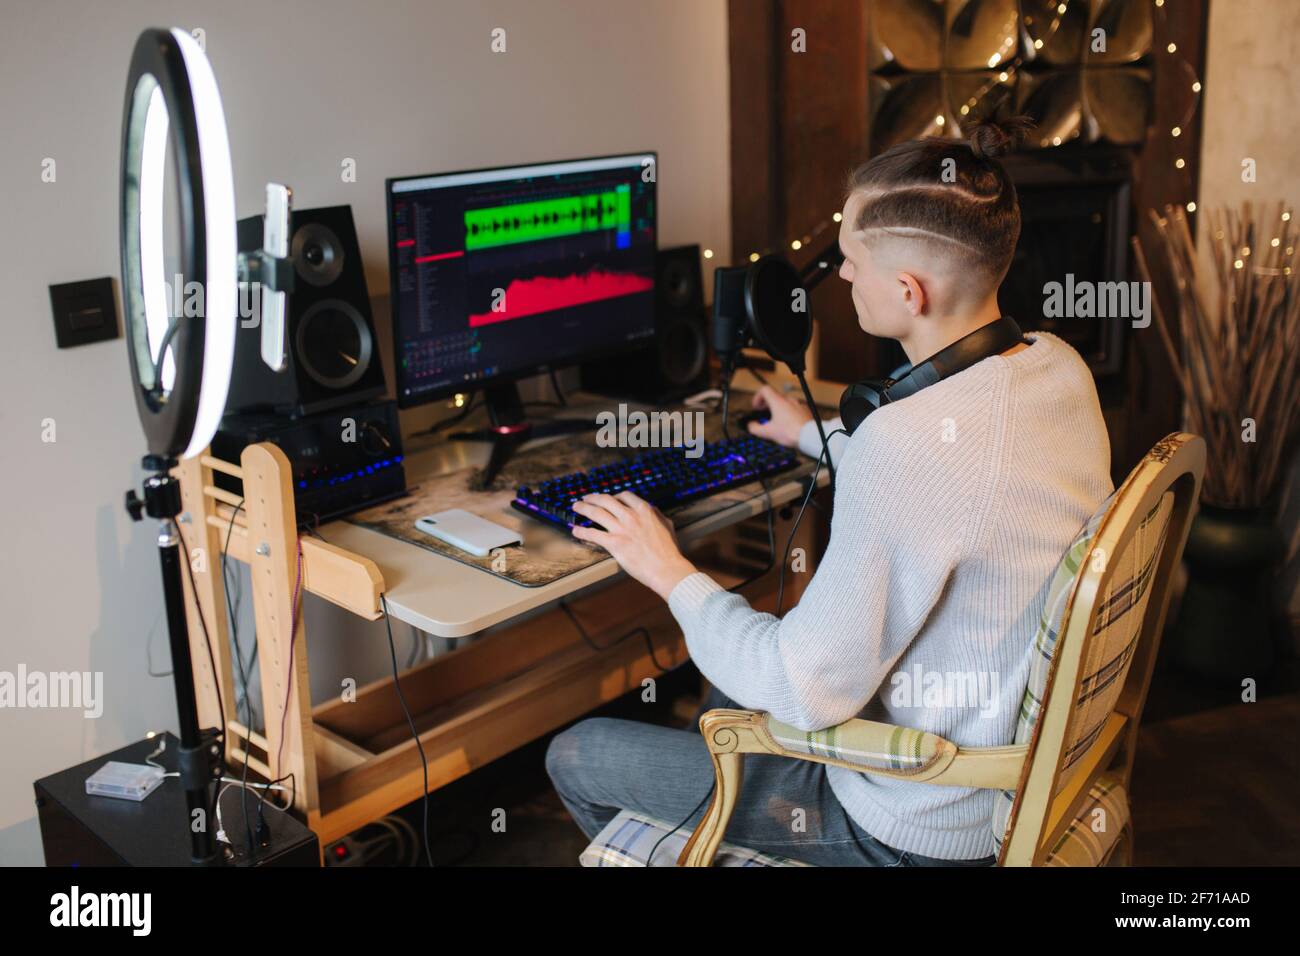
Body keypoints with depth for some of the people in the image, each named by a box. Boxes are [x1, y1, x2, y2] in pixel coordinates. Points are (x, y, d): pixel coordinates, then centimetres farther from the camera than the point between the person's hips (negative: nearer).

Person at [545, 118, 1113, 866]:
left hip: (925, 829, -9)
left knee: (577, 756, 7)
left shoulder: (909, 436, -35)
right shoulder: (1061, 369, -6)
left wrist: (672, 575, -14)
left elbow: (809, 695, -29)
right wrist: (819, 435, 29)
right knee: (732, 679, 30)